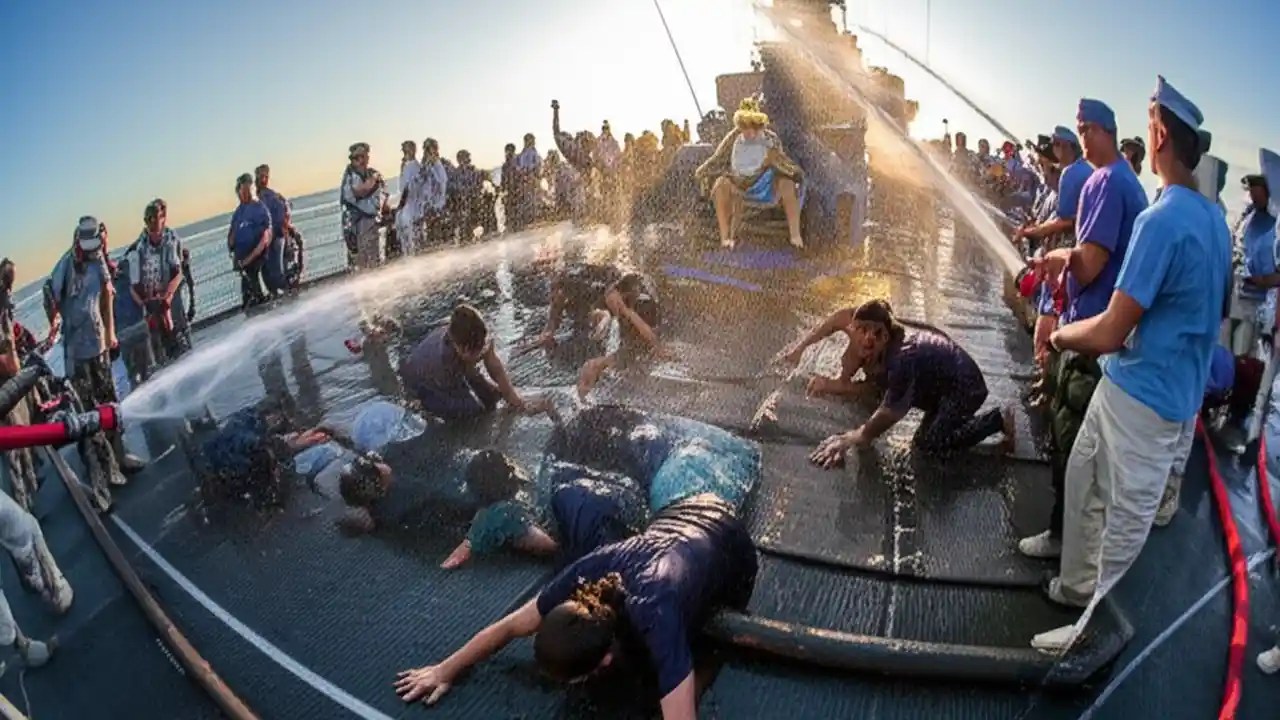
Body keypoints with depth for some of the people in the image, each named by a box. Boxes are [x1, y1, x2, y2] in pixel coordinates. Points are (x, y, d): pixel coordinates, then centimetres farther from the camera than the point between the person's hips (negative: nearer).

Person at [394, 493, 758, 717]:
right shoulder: (585, 577, -33)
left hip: (724, 537, -2)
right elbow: (510, 626, -19)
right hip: (679, 515, 3)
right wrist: (445, 671, -14)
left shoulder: (658, 623, -48)